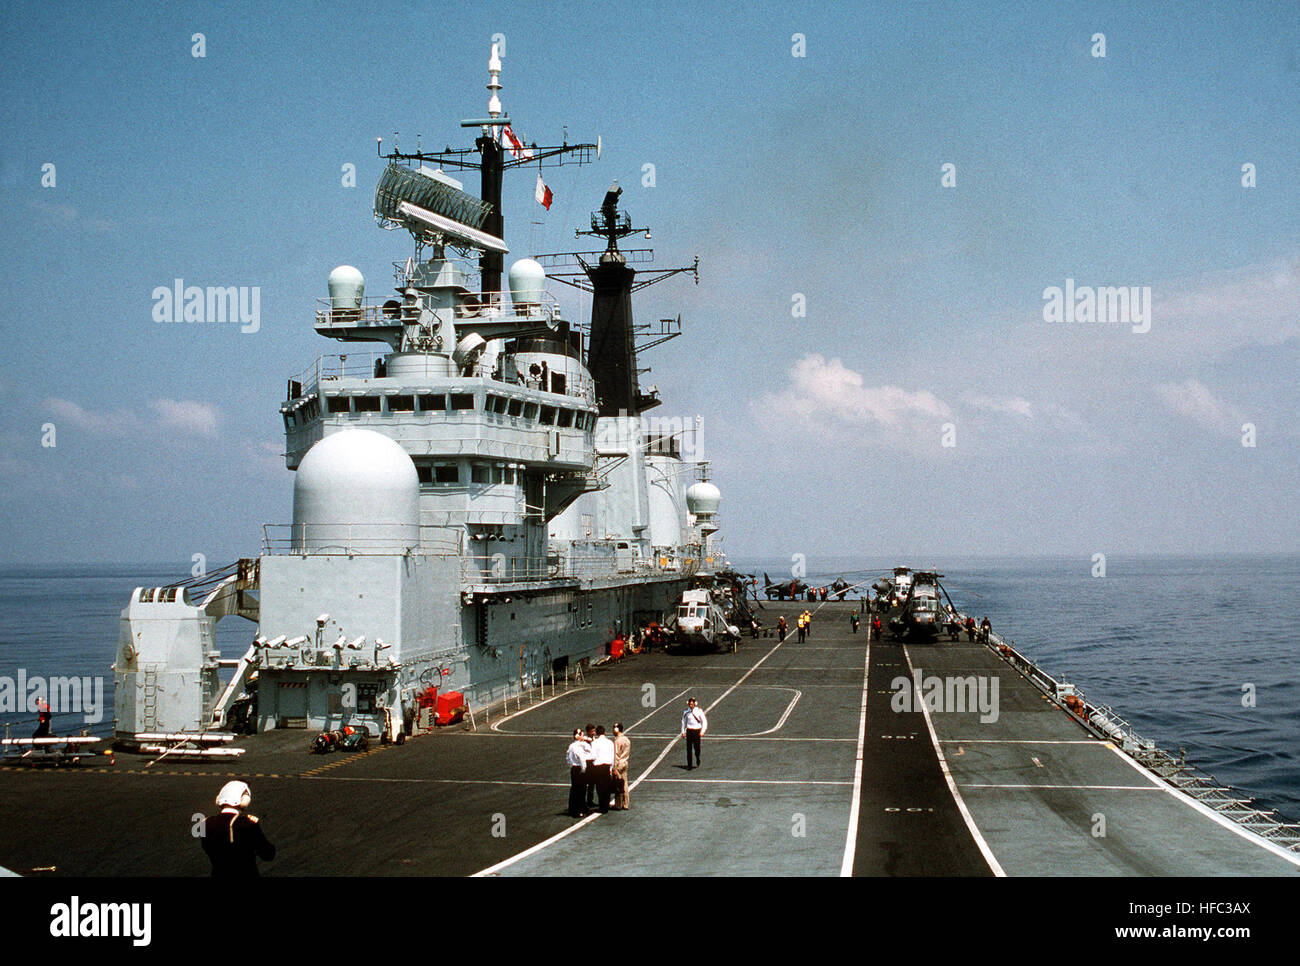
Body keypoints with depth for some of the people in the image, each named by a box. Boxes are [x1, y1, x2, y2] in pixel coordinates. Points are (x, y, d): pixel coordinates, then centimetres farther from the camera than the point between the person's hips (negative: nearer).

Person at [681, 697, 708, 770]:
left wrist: (702, 731, -9)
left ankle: (697, 759, 31)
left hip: (697, 731, -2)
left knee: (697, 748, -2)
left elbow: (704, 721, -1)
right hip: (689, 731, 2)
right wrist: (683, 732, 8)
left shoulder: (699, 711, -6)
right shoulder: (686, 712, 1)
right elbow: (683, 722, 13)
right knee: (688, 748, -1)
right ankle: (689, 765, 6)